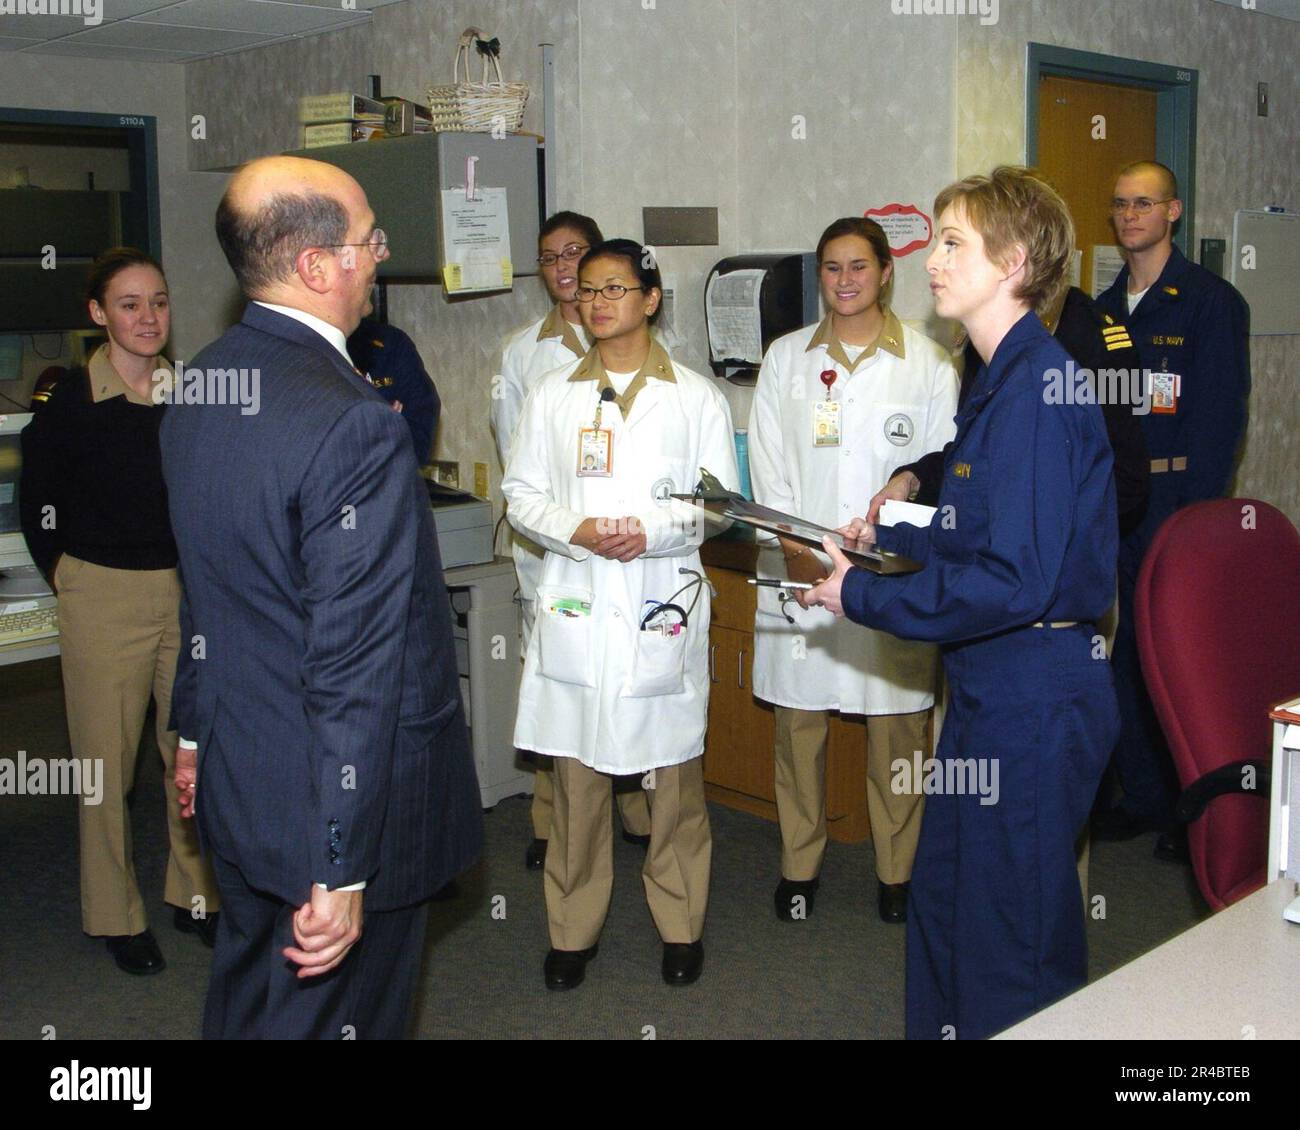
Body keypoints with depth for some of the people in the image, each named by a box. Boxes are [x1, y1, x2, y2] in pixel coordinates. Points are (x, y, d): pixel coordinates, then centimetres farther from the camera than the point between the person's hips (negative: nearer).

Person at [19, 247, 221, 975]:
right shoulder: (70, 403, -8)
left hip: (189, 593, 4)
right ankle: (117, 916, 19)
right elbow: (38, 509, 2)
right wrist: (70, 578, 0)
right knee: (109, 761, 5)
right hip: (103, 600, -3)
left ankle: (196, 895, 27)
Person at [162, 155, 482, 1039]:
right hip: (342, 802, -8)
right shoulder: (353, 424, -28)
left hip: (237, 784, 9)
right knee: (333, 1014, 12)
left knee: (244, 1005, 27)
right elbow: (356, 662, -27)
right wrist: (345, 872, -21)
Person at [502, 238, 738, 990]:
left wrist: (653, 528, -15)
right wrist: (576, 530, -11)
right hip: (576, 602, 2)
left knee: (673, 769, 4)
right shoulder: (553, 394, 11)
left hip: (663, 601, -1)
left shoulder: (696, 396, 6)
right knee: (576, 772, 5)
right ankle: (573, 929, 18)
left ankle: (681, 924, 19)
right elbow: (522, 492, 8)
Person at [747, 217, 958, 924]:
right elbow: (768, 466, 4)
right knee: (798, 725, 7)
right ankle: (798, 865, 23)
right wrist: (796, 550, -9)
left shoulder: (928, 363, 3)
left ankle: (897, 871, 21)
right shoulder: (786, 358, 9)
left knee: (896, 728, 5)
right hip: (798, 572, 1)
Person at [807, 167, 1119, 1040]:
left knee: (1013, 941, 5)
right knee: (945, 900, 22)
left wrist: (863, 597, -18)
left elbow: (1014, 580, -27)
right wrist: (888, 534, 13)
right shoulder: (1004, 378, 11)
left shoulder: (1035, 389, -21)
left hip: (1034, 699, -10)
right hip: (996, 684, 10)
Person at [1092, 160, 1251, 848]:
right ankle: (1142, 797, 23)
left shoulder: (1211, 302, -5)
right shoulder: (1104, 308, 13)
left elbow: (1219, 417, -10)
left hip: (1174, 500, -6)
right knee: (1126, 649, 11)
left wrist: (1196, 513, -16)